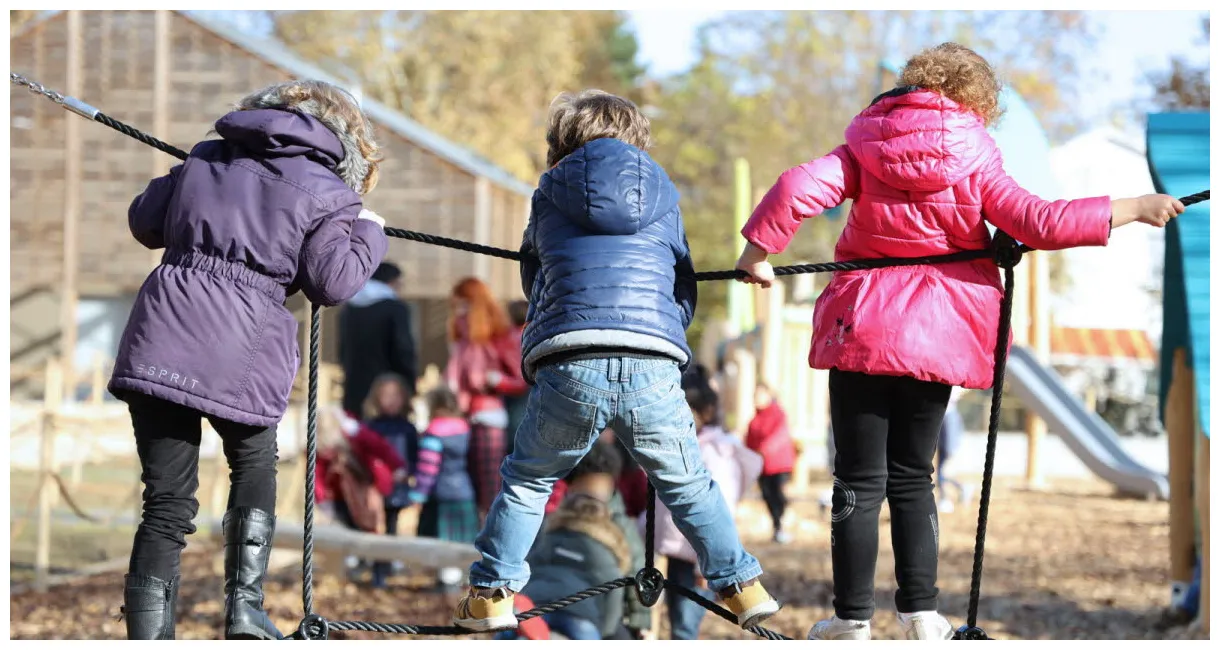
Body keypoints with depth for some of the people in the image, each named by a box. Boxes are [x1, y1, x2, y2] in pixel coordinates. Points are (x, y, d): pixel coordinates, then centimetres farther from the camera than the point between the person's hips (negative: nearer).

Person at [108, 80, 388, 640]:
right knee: (254, 468, 26)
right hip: (241, 361, -3)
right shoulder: (325, 193, 5)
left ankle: (148, 637, -5)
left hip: (158, 345, 3)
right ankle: (244, 607, 19)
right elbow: (332, 282, -2)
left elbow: (144, 223, 23)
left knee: (167, 503, 3)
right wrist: (367, 234, 15)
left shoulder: (204, 160, 18)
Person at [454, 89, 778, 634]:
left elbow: (532, 277, 31)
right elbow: (685, 292, 23)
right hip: (654, 368, 1)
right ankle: (741, 585, 17)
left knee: (527, 480, 16)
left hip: (569, 367, -1)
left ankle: (491, 592, 14)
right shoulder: (663, 196, 20)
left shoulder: (549, 194, 18)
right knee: (689, 485, 17)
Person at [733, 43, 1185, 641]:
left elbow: (799, 188, -12)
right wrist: (1135, 209, -4)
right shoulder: (974, 156, -2)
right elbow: (1037, 223, -9)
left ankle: (852, 619, 3)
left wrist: (758, 250, 1)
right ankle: (921, 612, 11)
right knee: (912, 477, 15)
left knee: (860, 481, 4)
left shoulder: (867, 147, 1)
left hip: (863, 328, -1)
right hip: (936, 337, 1)